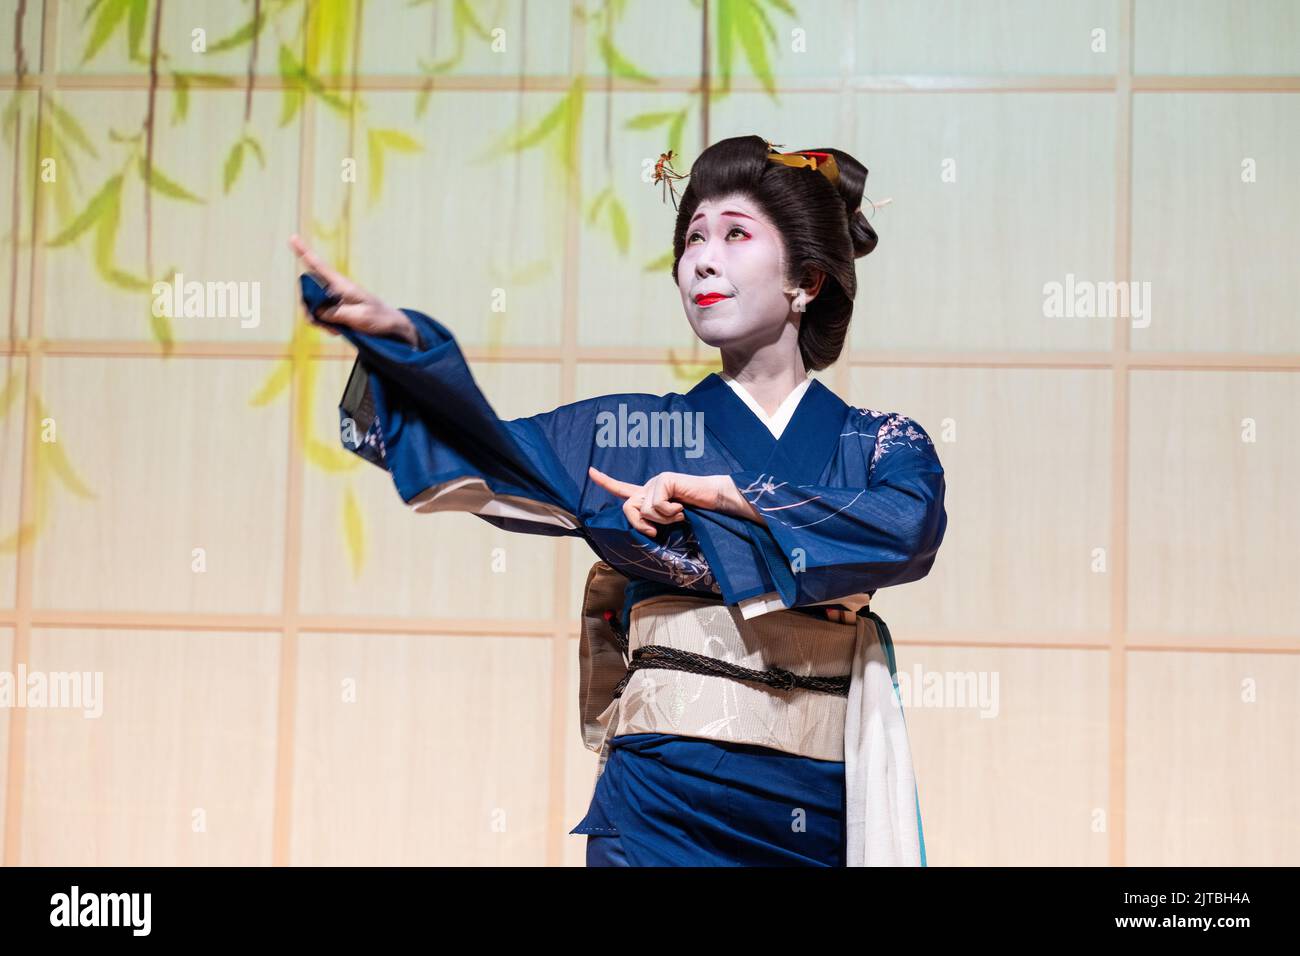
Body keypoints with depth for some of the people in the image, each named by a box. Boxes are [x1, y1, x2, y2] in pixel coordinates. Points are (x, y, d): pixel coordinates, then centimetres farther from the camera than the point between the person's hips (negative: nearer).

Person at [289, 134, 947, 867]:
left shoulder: (882, 444, 6)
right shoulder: (633, 433, 8)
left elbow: (911, 525, -16)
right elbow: (481, 449, -3)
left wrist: (720, 494, -16)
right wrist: (398, 335, -19)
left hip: (819, 815, 0)